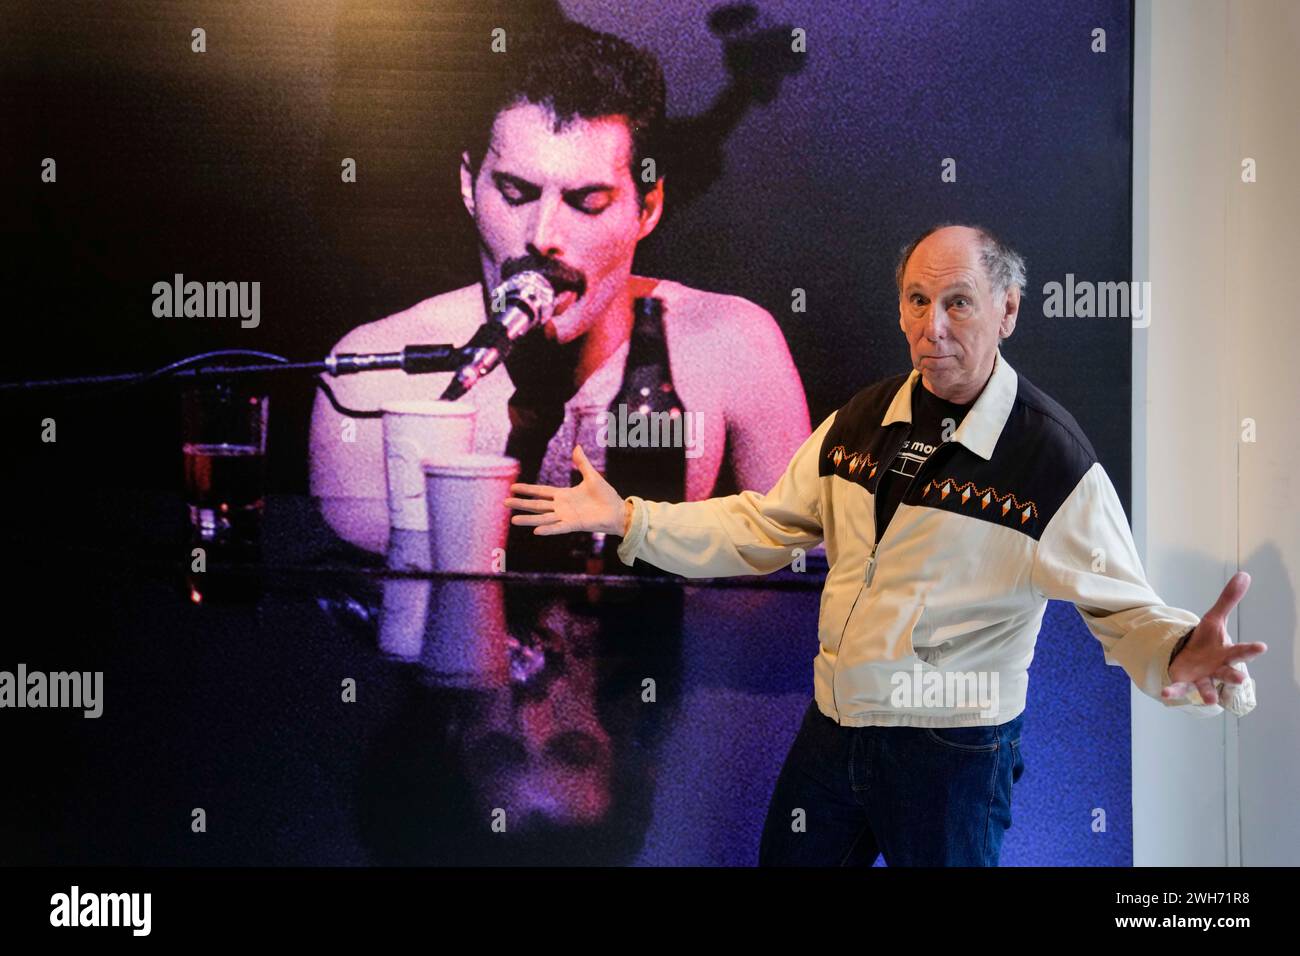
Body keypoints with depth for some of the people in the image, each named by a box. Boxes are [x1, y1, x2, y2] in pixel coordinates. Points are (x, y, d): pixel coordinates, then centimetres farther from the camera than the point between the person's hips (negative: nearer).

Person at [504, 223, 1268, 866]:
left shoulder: (1052, 455, -16)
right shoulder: (860, 422, 1)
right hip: (833, 722, 5)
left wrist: (1176, 658, -39)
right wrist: (628, 518, 2)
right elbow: (762, 528, 9)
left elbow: (1124, 606, -16)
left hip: (953, 750, -5)